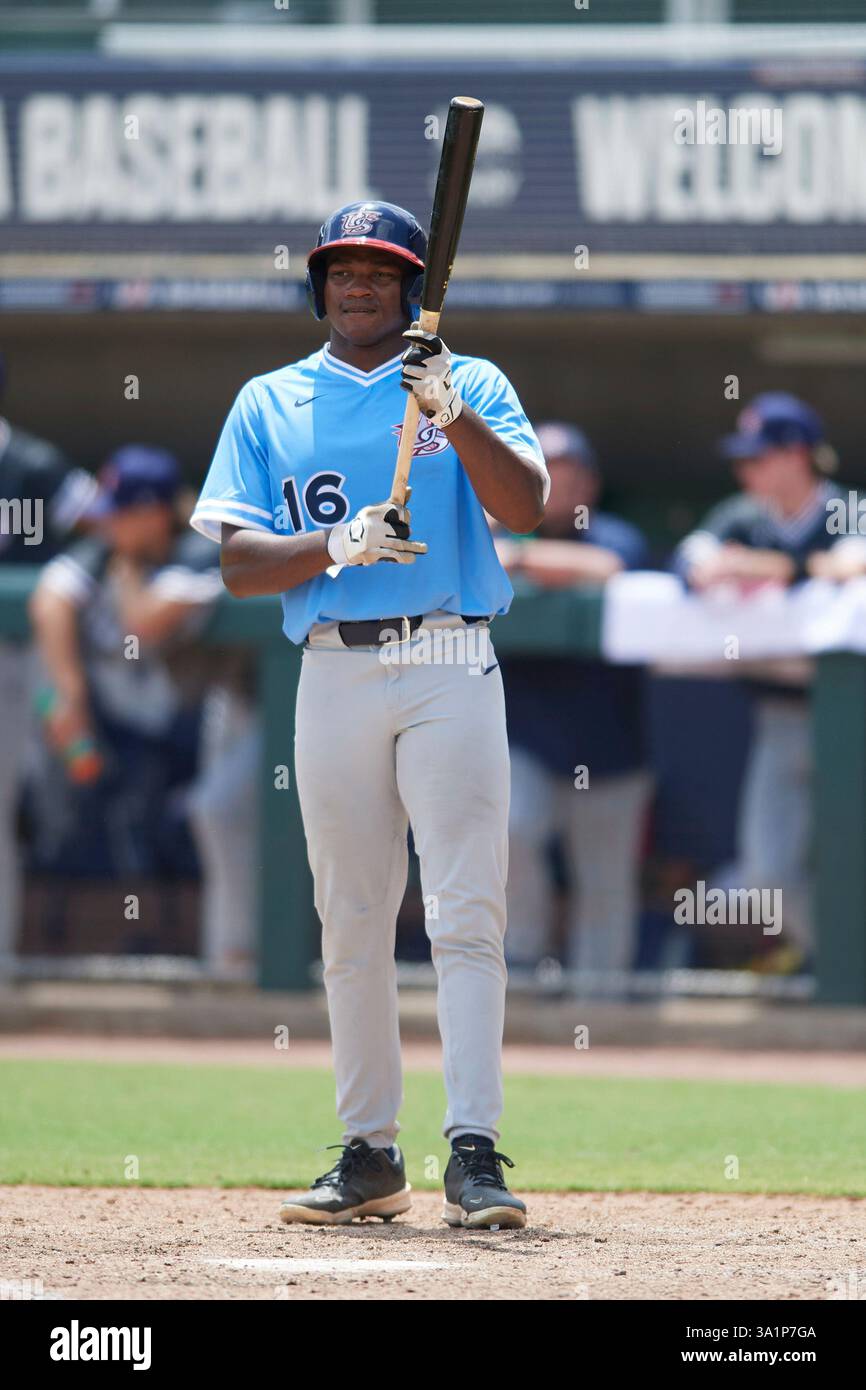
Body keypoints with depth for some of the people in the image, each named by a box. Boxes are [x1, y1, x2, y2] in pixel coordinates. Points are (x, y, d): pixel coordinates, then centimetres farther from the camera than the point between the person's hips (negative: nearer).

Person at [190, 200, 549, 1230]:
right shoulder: (270, 404, 12)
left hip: (451, 672, -2)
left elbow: (526, 504, -8)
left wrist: (452, 411, -21)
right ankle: (370, 1154, 12)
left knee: (467, 916, -11)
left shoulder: (472, 384, 8)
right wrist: (338, 545, -13)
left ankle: (474, 1153, -15)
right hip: (335, 675, 2)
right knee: (352, 924, 5)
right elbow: (239, 563, 4)